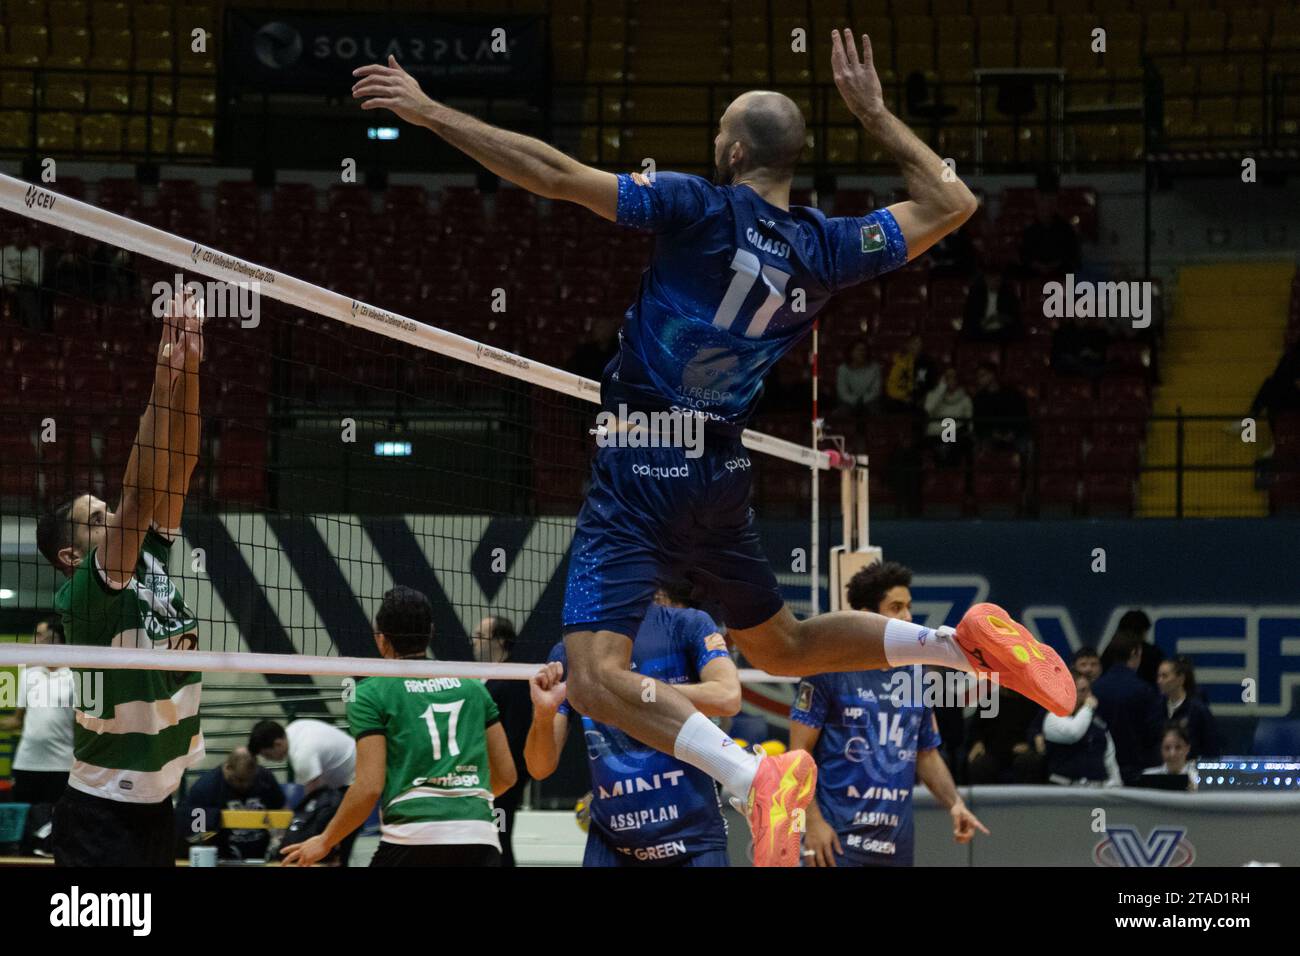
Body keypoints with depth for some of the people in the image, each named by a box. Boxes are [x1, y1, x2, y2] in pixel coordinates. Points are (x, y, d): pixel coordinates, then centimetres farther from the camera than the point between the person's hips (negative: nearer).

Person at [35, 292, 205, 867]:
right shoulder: (86, 595, -13)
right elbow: (138, 497, -24)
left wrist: (189, 371, -6)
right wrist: (165, 382, -27)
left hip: (155, 807, 8)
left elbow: (173, 474, 2)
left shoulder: (150, 562, 7)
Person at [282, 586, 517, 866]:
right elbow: (506, 774, 17)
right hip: (481, 838, 3)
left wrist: (325, 842, 8)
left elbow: (369, 787, -4)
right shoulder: (472, 686, 16)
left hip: (412, 838, -3)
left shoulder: (371, 693, 4)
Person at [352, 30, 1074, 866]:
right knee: (780, 647, 26)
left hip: (641, 470, -7)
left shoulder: (703, 208, -12)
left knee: (599, 680, -15)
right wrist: (874, 112, 19)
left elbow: (556, 175, -17)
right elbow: (952, 202, 16)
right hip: (724, 475, 7)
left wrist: (431, 113, -12)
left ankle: (758, 778, -32)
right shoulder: (828, 249, 2)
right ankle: (964, 641, 12)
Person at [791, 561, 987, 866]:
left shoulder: (915, 677, 12)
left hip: (896, 842, 6)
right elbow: (799, 752, -6)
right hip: (839, 838, -6)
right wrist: (813, 822, -15)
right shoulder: (830, 669, -5)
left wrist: (954, 804, 3)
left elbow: (927, 753, 19)